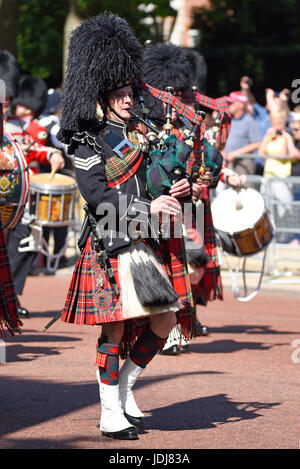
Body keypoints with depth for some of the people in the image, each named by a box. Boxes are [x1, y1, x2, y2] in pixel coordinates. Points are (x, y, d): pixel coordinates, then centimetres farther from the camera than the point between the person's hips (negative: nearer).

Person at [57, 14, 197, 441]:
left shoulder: (140, 134, 17)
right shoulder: (88, 141, -5)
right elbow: (95, 195, -15)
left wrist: (176, 193, 1)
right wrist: (148, 209, -19)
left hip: (148, 242, 7)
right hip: (113, 244, -7)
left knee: (163, 323, 6)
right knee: (117, 328, -6)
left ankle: (123, 388, 24)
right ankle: (111, 415, 2)